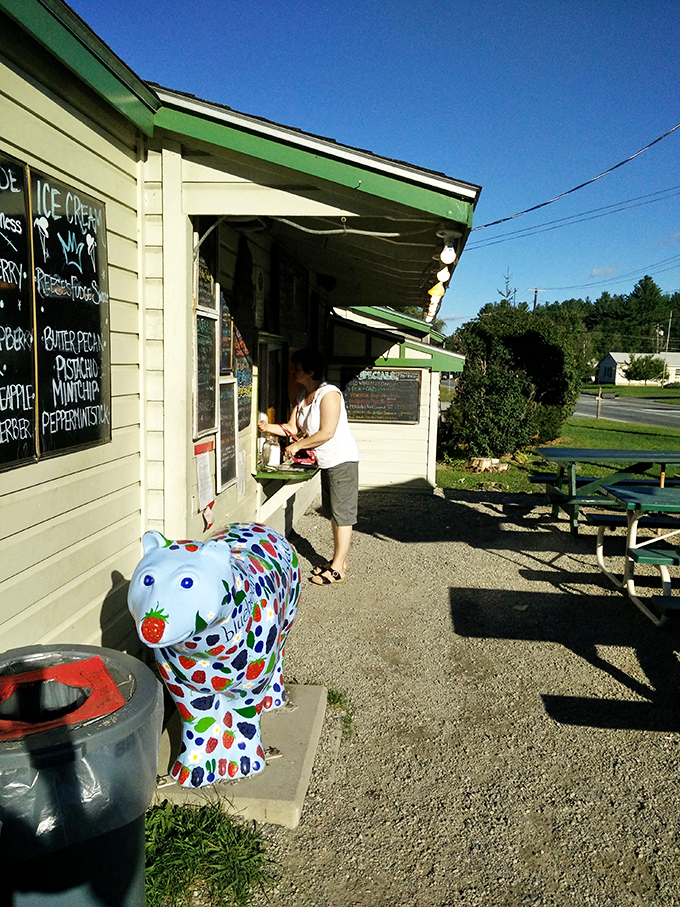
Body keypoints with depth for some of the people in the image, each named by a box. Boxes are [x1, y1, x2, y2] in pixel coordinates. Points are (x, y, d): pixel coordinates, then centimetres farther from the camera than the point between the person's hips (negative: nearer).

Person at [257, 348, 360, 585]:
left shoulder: (329, 394, -20)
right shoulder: (302, 396, 9)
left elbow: (327, 433, -24)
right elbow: (293, 428, 10)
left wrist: (296, 446, -16)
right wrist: (269, 427, -7)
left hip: (342, 459, -10)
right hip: (327, 461, 10)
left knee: (343, 513, -3)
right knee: (333, 512, 15)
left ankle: (337, 568, 2)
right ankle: (338, 561, 25)